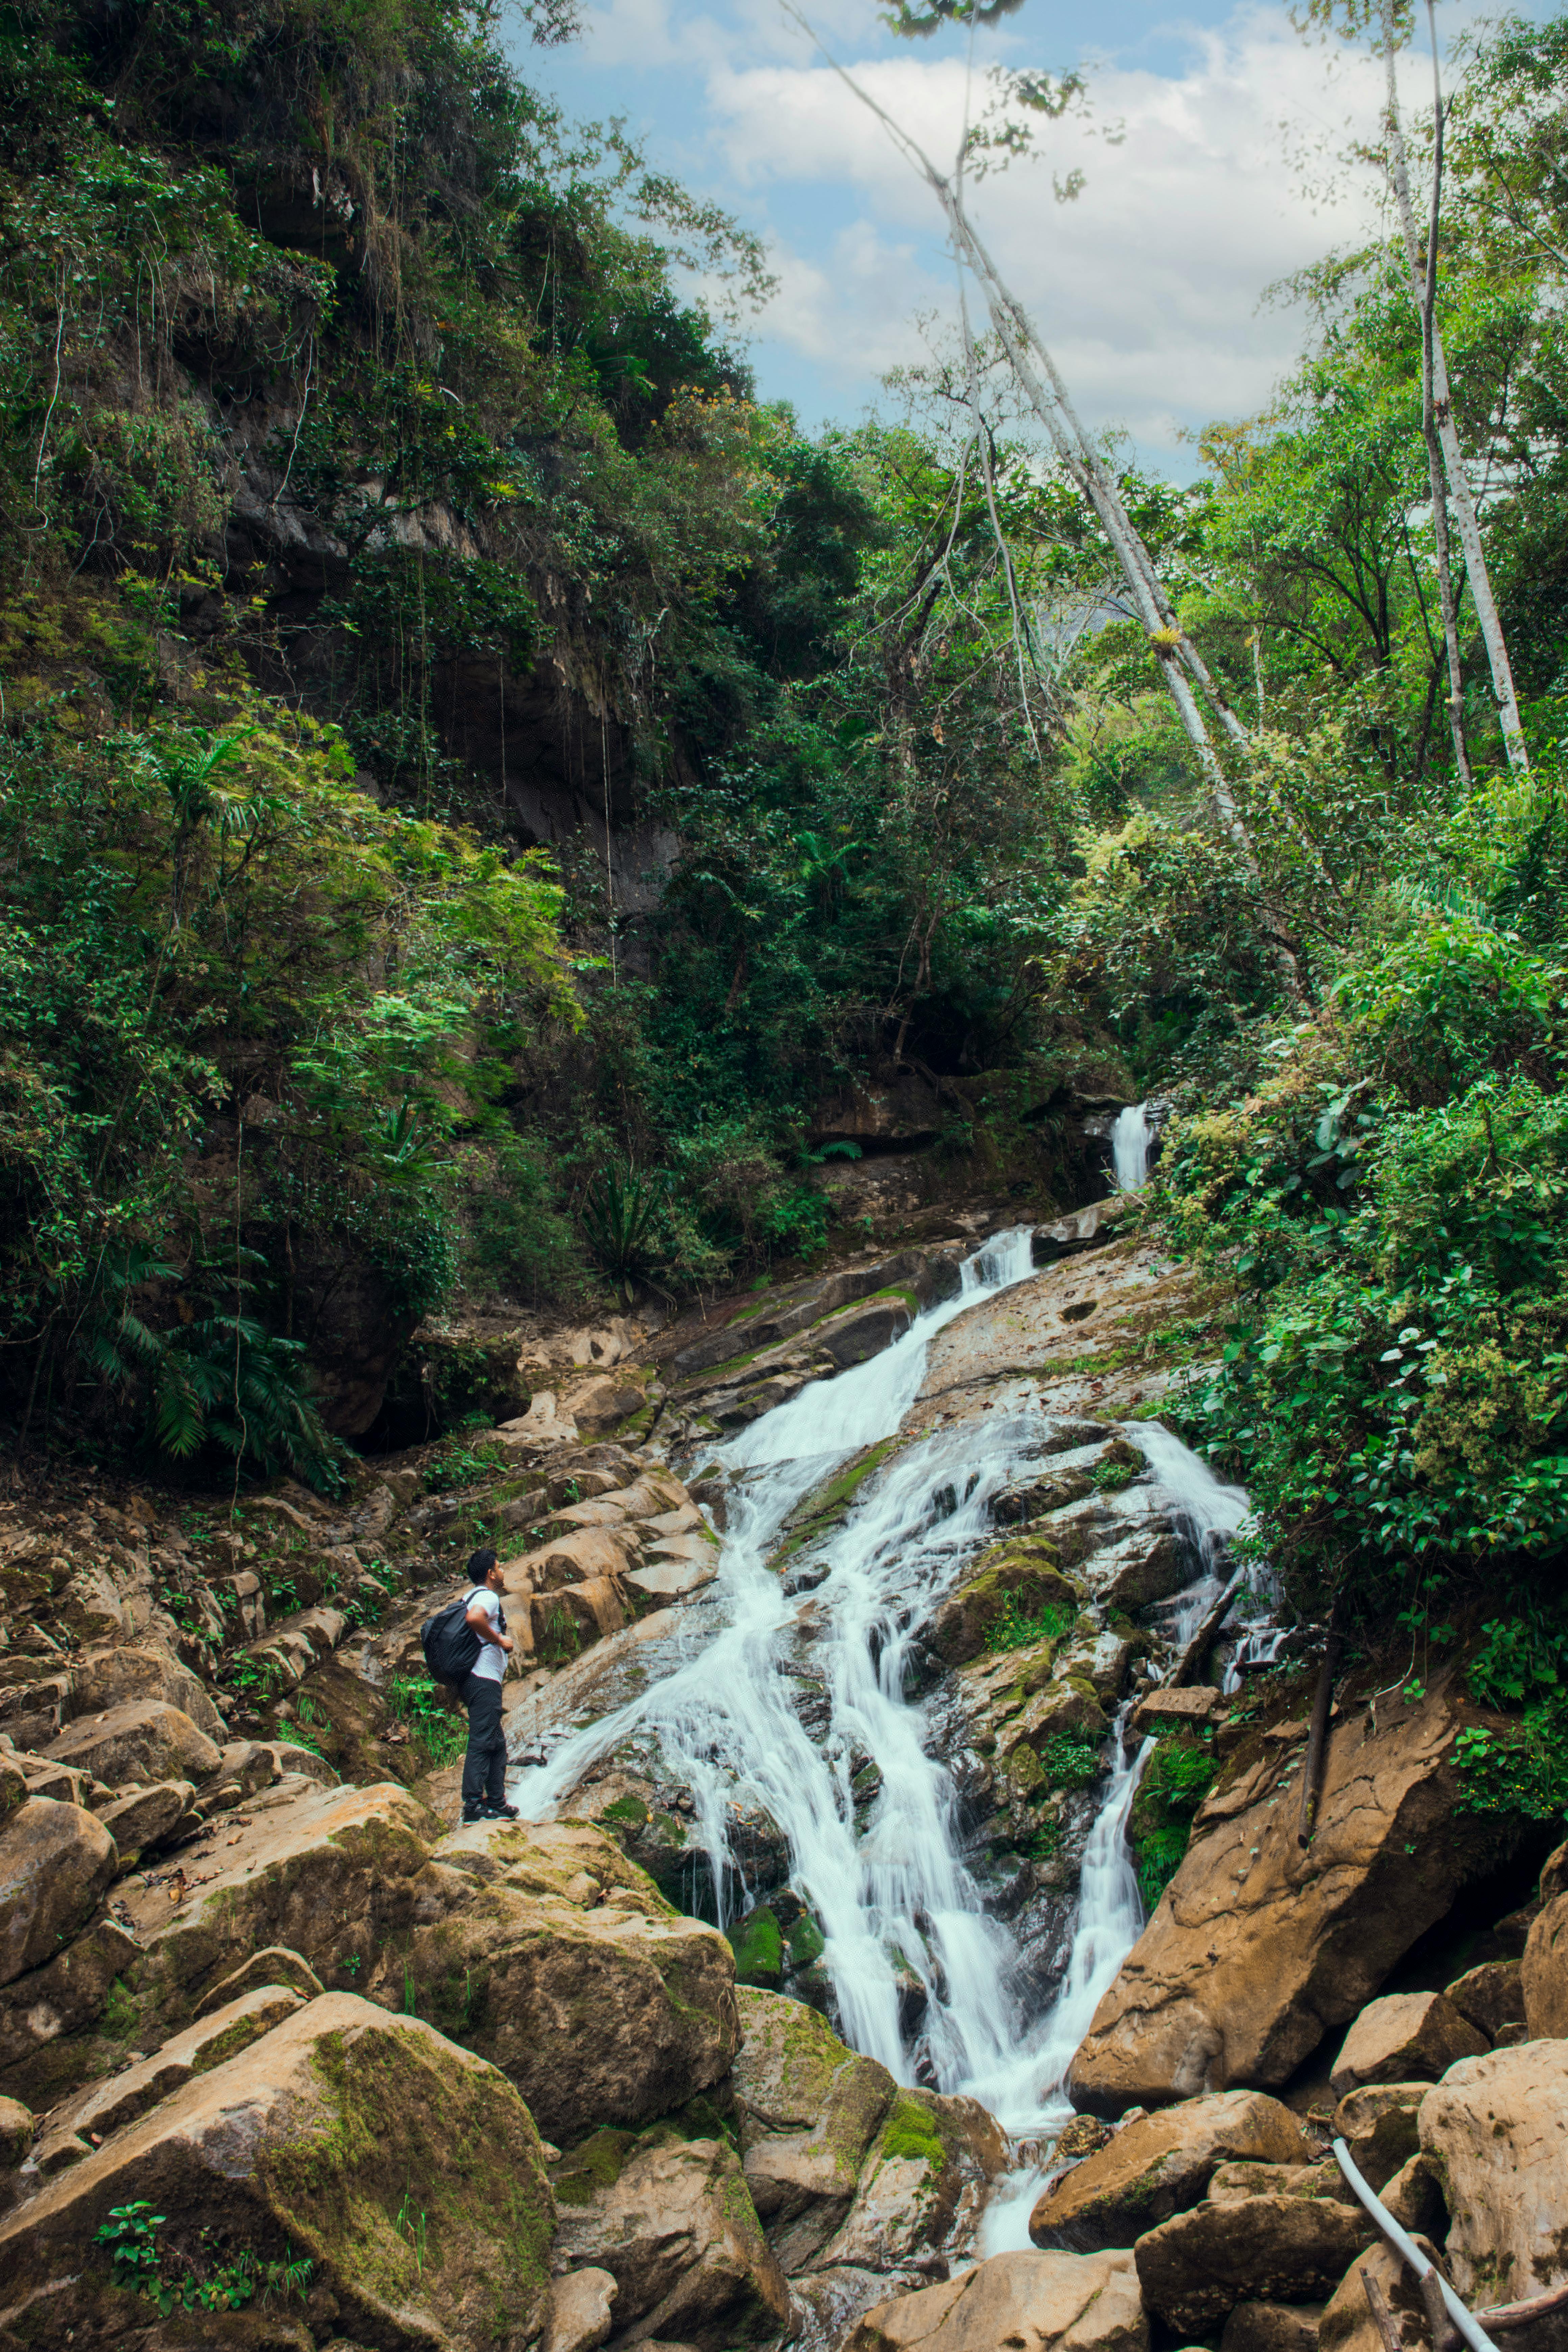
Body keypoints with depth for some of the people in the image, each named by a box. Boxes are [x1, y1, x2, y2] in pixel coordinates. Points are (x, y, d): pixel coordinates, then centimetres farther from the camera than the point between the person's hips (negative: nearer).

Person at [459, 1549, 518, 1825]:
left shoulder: (474, 1596, 20)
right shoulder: (488, 1597, -10)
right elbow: (474, 1618, -31)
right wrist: (500, 1639, -19)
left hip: (477, 1680, 11)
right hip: (484, 1679, -11)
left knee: (496, 1744, 15)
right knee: (481, 1742, -10)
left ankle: (496, 1802, 19)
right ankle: (473, 1806, -12)